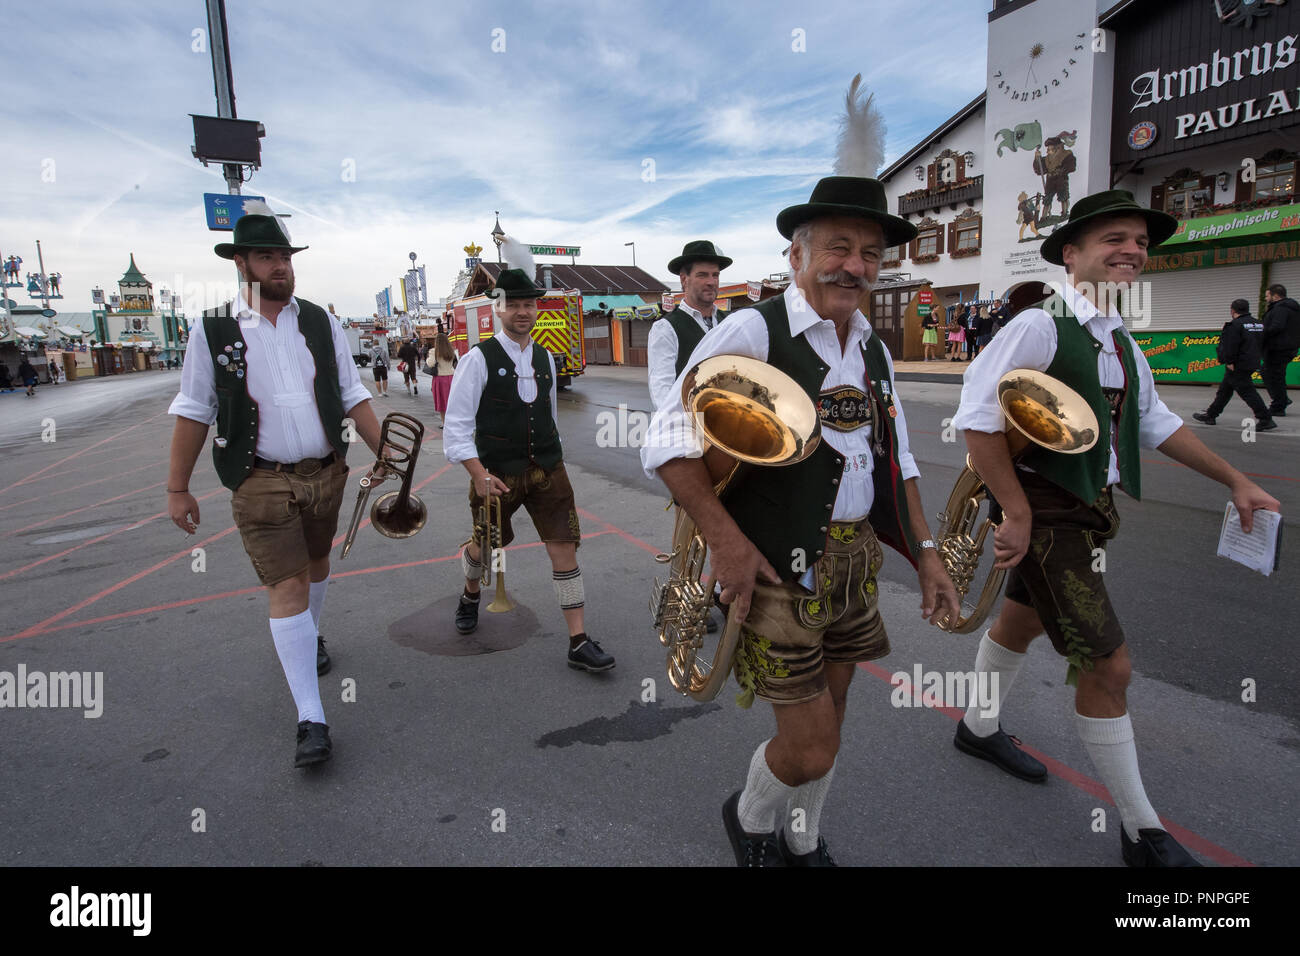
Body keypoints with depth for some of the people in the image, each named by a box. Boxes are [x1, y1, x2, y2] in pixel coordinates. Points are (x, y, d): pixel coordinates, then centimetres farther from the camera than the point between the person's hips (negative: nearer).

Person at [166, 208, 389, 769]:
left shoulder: (318, 322, 3)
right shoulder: (213, 330, -3)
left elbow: (353, 396, 6)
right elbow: (193, 412, 1)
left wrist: (385, 453, -1)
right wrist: (177, 488, 2)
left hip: (326, 472, 3)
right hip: (263, 482, -3)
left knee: (316, 564, 20)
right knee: (286, 588, -7)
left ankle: (309, 635, 52)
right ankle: (311, 721, -2)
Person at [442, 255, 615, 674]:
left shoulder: (545, 358, 7)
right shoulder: (479, 358, -9)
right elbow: (456, 425, -12)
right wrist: (479, 475, -19)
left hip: (548, 470, 4)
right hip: (497, 474, -3)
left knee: (565, 549, -3)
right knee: (485, 548, 16)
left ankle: (578, 643, 6)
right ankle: (471, 595, 52)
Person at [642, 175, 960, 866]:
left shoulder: (873, 350, 10)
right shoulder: (752, 331, -13)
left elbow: (895, 460, 18)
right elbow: (666, 442, -17)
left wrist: (924, 552, 11)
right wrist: (726, 540, -22)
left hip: (854, 561, 7)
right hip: (774, 569, -7)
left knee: (827, 718, 20)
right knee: (811, 747, -1)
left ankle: (803, 844, 47)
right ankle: (749, 818, 34)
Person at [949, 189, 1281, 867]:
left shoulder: (1121, 342, 12)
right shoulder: (1039, 326, -17)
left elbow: (1155, 422, 21)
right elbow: (977, 419, -24)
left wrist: (1235, 480, 21)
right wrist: (1017, 513, -23)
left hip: (1088, 511, 9)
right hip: (1045, 514, -9)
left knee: (1021, 620, 24)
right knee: (1108, 665, -4)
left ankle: (979, 729, 47)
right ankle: (1140, 831, 14)